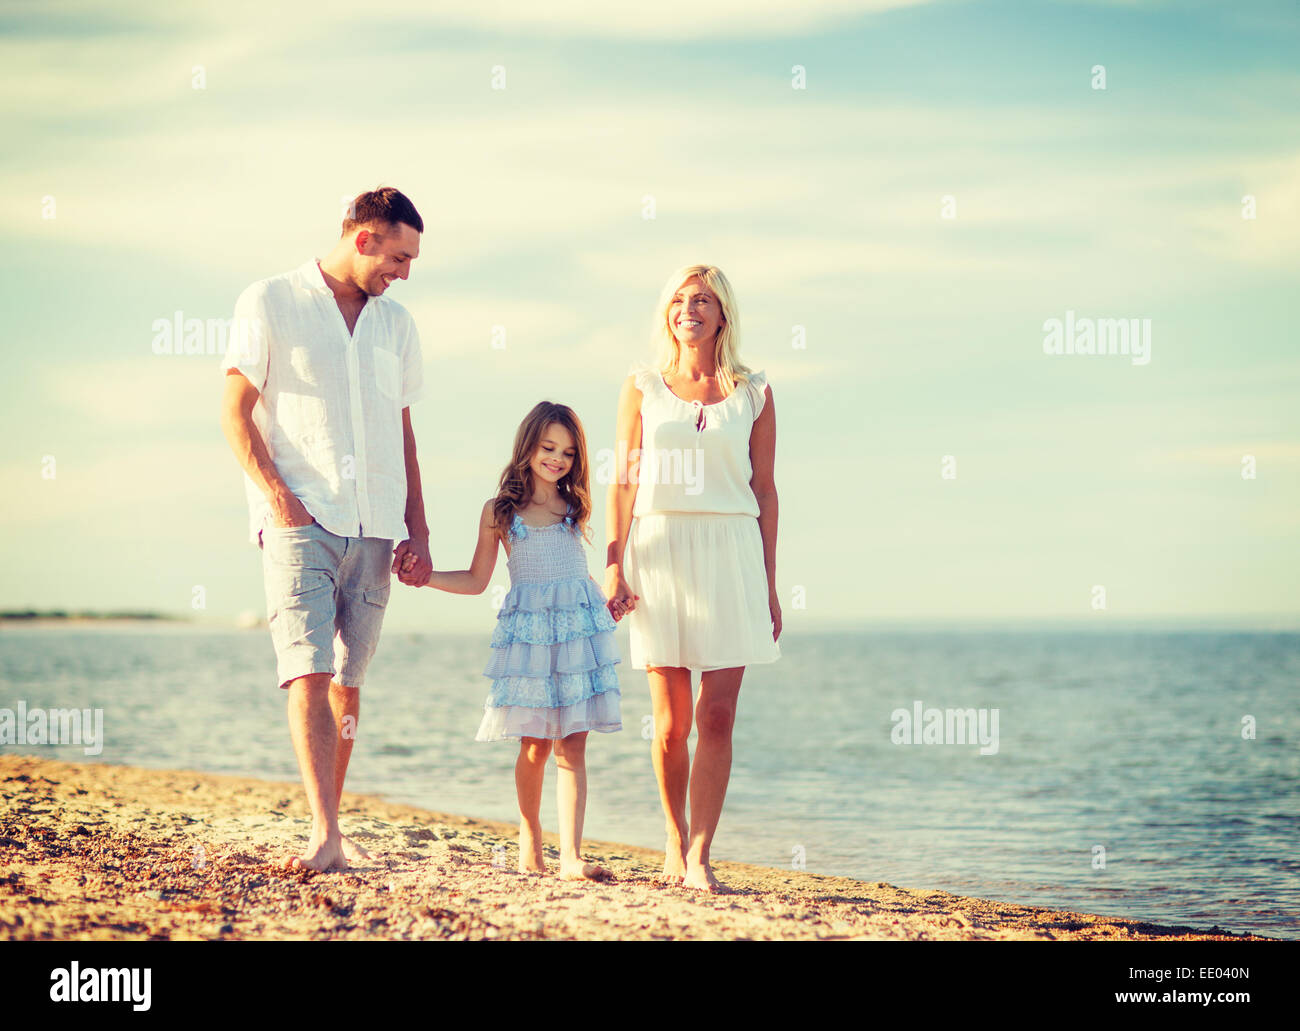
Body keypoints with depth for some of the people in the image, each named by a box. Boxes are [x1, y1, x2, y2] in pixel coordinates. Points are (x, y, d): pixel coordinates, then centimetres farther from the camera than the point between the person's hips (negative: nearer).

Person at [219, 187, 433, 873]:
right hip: (300, 520, -5)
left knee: (348, 679, 6)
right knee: (309, 673, -15)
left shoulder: (395, 324, 17)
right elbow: (235, 413, -1)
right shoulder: (270, 304, 2)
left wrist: (417, 530, 13)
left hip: (373, 528, 5)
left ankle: (330, 829, 14)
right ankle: (325, 834, -22)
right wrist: (277, 495, -13)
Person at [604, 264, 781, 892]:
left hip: (731, 555, 0)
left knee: (717, 715, -7)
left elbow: (765, 492, 9)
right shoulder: (642, 388, 8)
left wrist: (769, 585, 5)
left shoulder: (752, 393, 8)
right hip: (660, 550, 0)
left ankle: (698, 857, -5)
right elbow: (623, 482, 6)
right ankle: (675, 840, 20)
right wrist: (614, 565, -4)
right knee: (671, 719, 2)